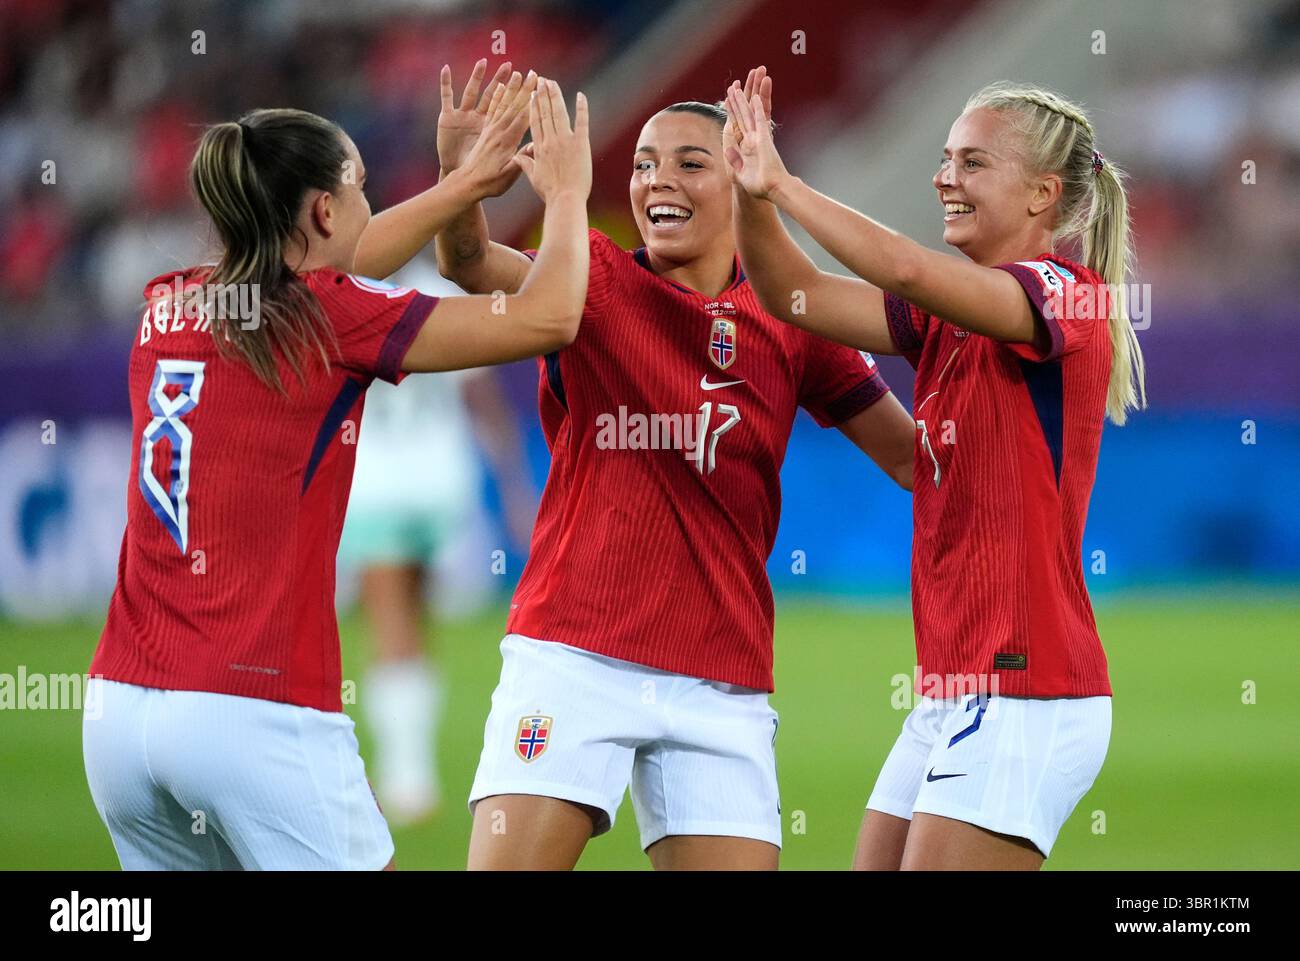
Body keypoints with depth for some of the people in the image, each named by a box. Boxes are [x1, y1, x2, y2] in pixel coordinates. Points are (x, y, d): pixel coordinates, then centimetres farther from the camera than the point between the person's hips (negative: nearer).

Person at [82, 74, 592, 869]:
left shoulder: (167, 306, 11)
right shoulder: (328, 318, -6)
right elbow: (548, 318, -4)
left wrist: (472, 180, 33)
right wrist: (567, 194, 14)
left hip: (118, 712, 6)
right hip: (259, 712, -6)